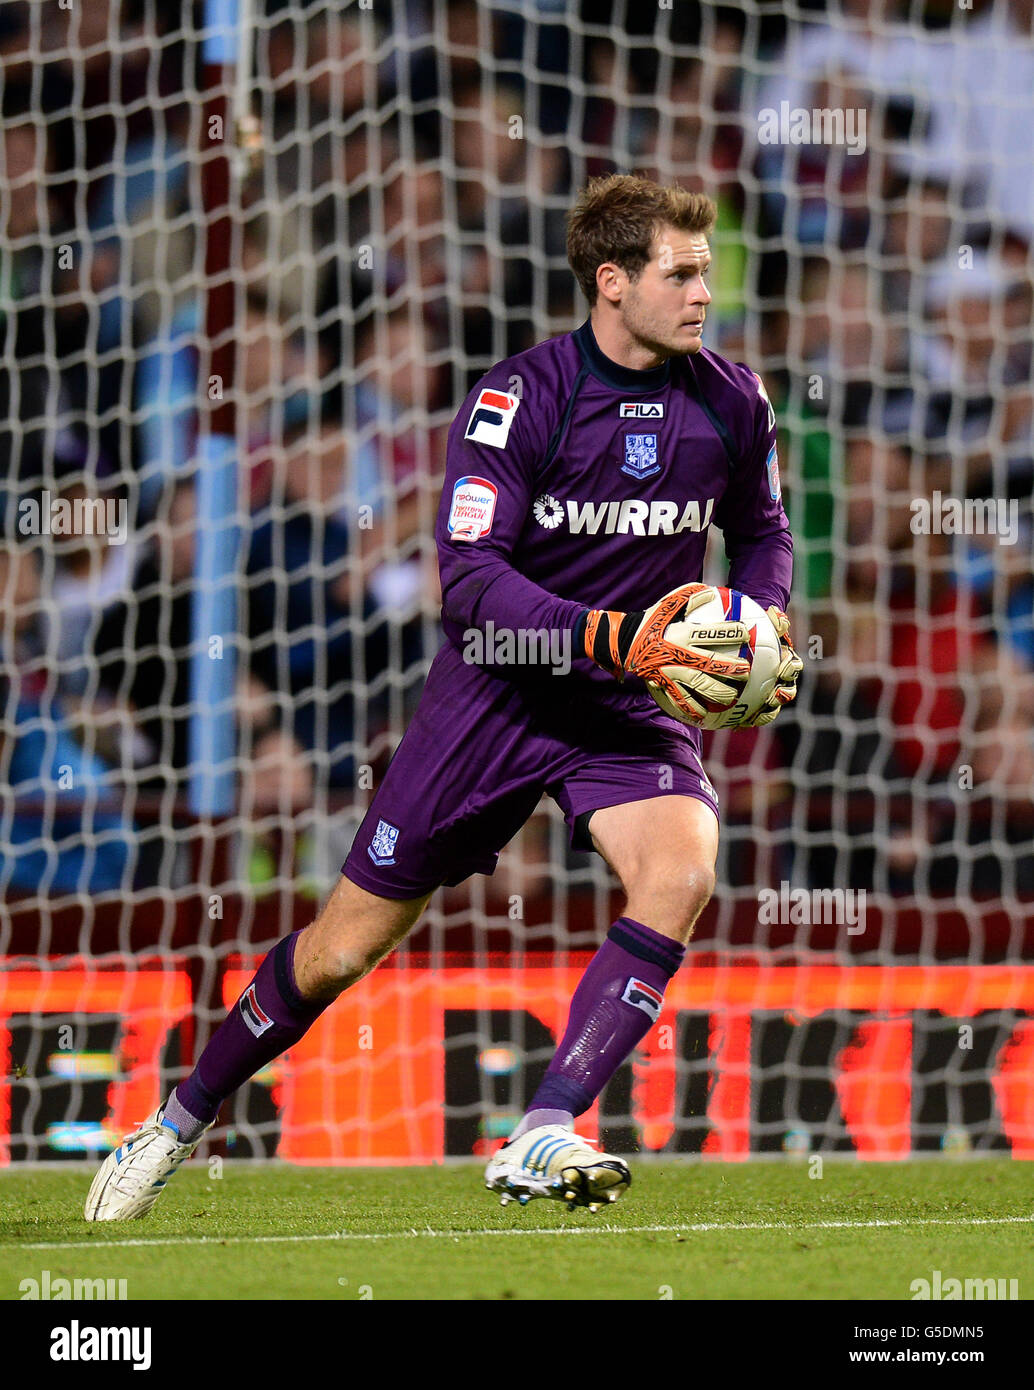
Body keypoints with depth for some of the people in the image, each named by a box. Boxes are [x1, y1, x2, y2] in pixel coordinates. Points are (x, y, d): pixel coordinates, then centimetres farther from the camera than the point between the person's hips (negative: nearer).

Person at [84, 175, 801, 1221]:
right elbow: (470, 582, -24)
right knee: (345, 947, 4)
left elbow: (760, 532, 18)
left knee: (681, 870, -30)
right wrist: (621, 642, -35)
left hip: (632, 704, 3)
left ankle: (540, 1142, -28)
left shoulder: (731, 403, -2)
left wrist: (763, 633, -2)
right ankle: (181, 1122, 28)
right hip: (495, 691, -3)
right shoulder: (517, 398, -17)